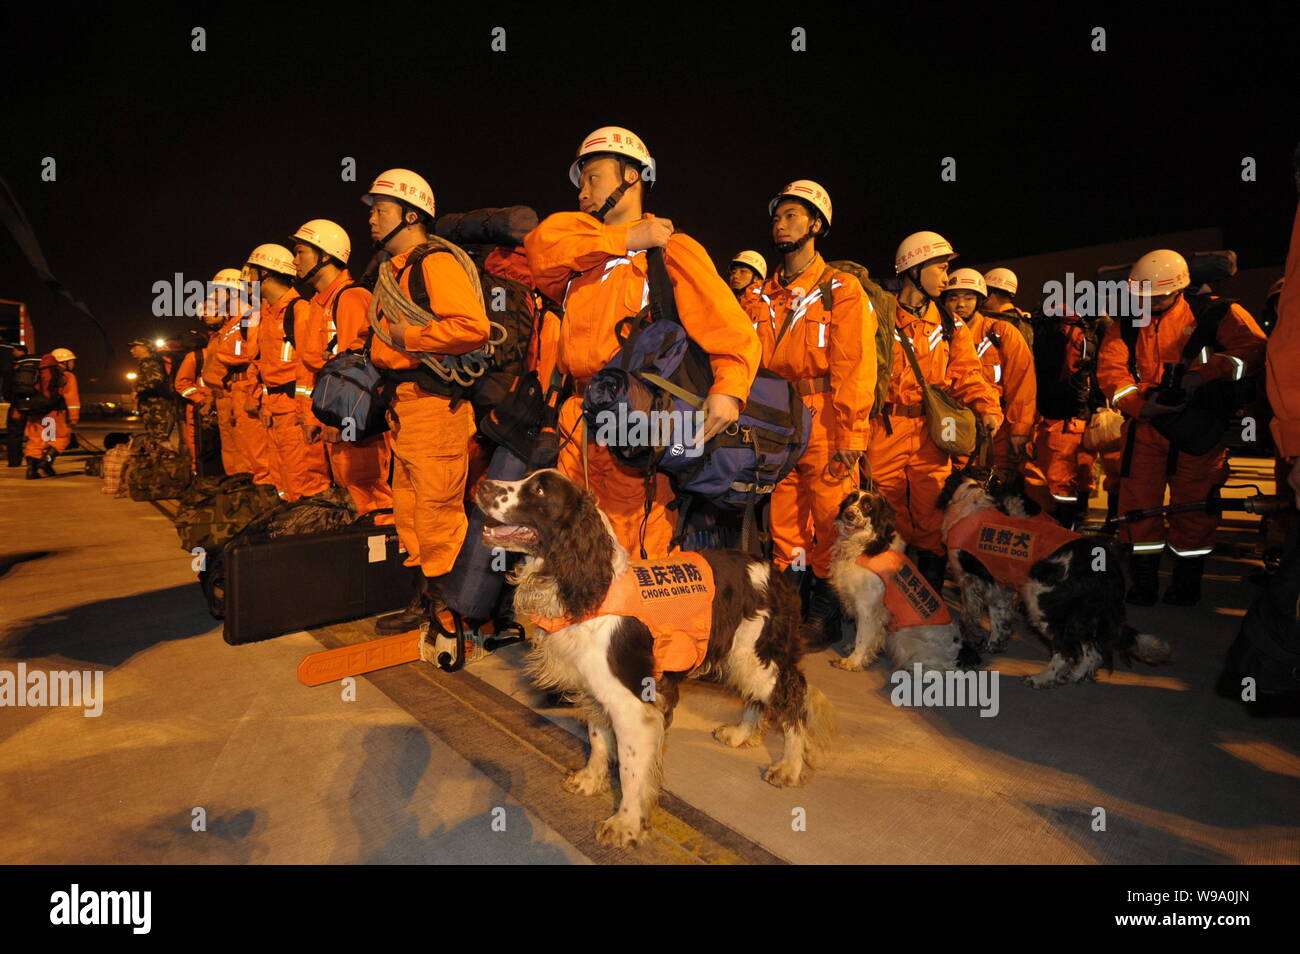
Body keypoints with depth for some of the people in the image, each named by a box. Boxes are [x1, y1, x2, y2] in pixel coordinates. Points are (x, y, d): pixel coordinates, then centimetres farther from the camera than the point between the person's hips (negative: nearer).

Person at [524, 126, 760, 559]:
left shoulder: (671, 249, 3)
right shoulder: (585, 256, 22)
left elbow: (732, 329, -7)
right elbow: (543, 243, 0)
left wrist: (729, 388, -26)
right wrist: (626, 238, -4)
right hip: (580, 424, 6)